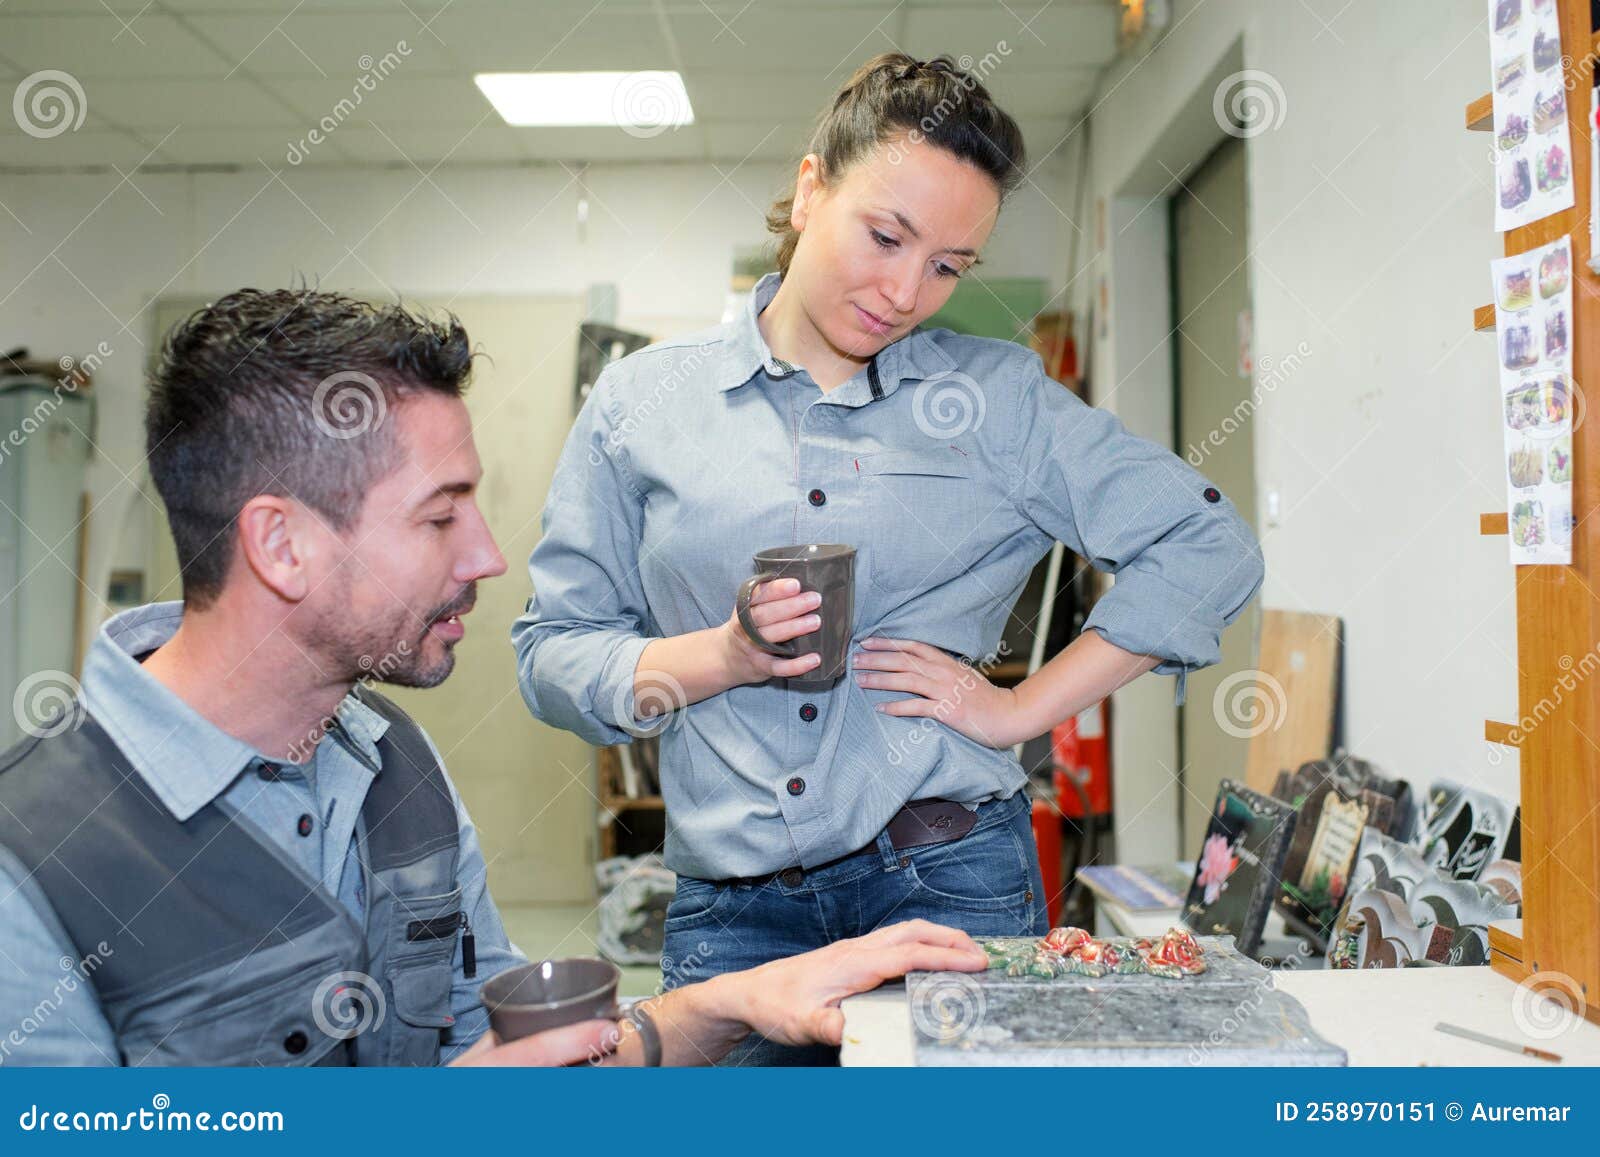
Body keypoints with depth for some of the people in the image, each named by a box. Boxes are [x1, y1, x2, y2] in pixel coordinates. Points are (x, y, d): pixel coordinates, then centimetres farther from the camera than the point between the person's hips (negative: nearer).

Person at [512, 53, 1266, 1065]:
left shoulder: (1000, 396, 4)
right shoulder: (641, 403, 4)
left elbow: (1209, 548, 2)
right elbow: (551, 655, 4)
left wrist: (1020, 709, -3)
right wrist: (722, 656, -13)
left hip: (953, 881, 0)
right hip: (731, 906, 1)